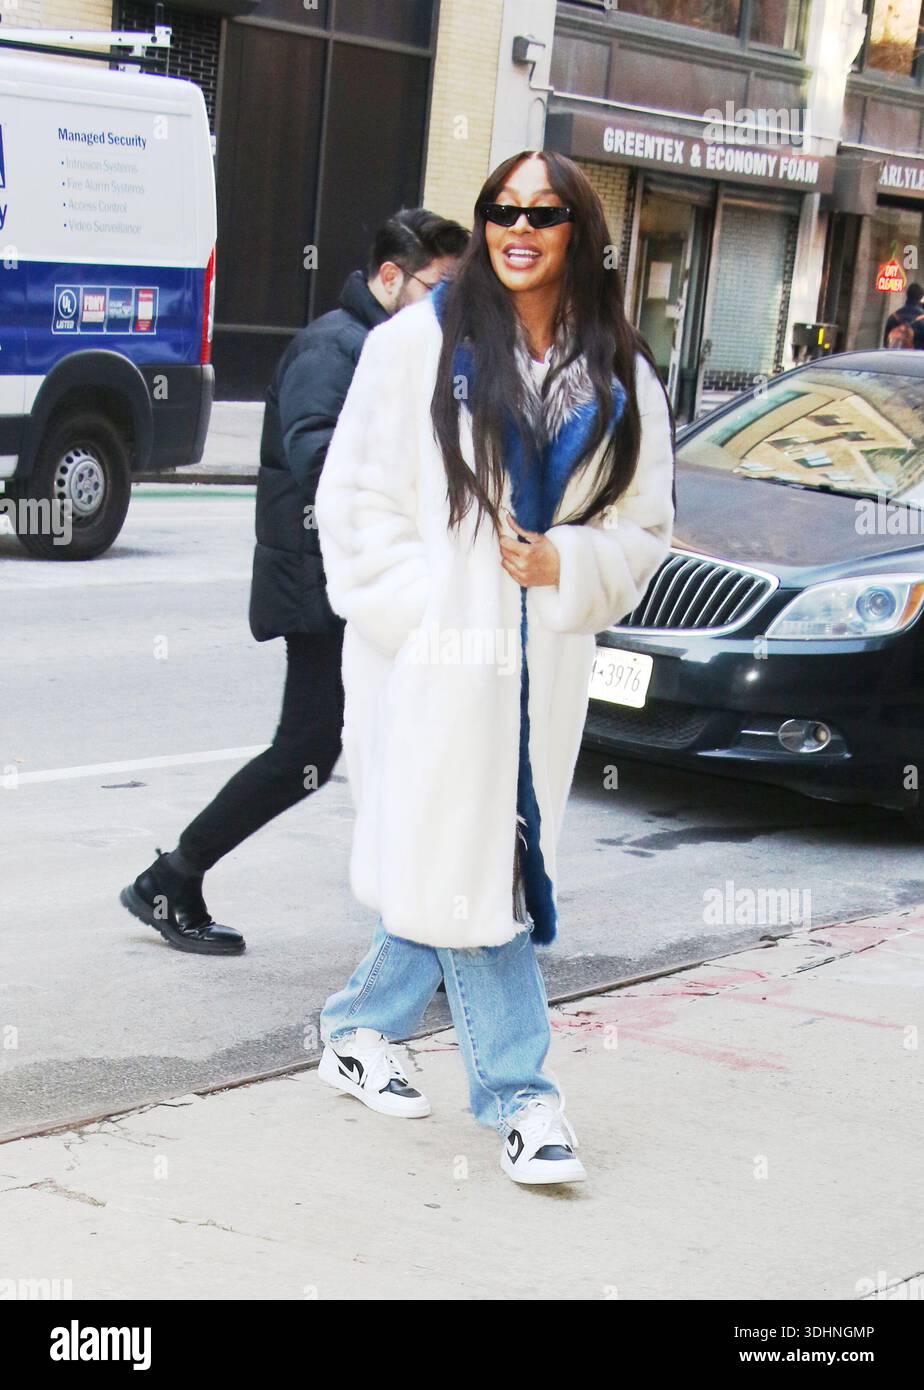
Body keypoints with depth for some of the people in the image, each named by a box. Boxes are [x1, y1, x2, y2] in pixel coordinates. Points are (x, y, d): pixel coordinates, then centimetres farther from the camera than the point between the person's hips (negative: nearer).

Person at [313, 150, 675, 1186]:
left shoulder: (620, 381, 8)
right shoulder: (418, 345, -1)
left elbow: (641, 530, 13)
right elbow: (357, 499, -1)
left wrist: (565, 566, -6)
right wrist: (414, 609, -10)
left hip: (540, 668, 4)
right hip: (429, 661, -4)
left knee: (448, 871, 10)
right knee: (465, 872, -5)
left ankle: (359, 1029, 32)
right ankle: (519, 1097, 4)